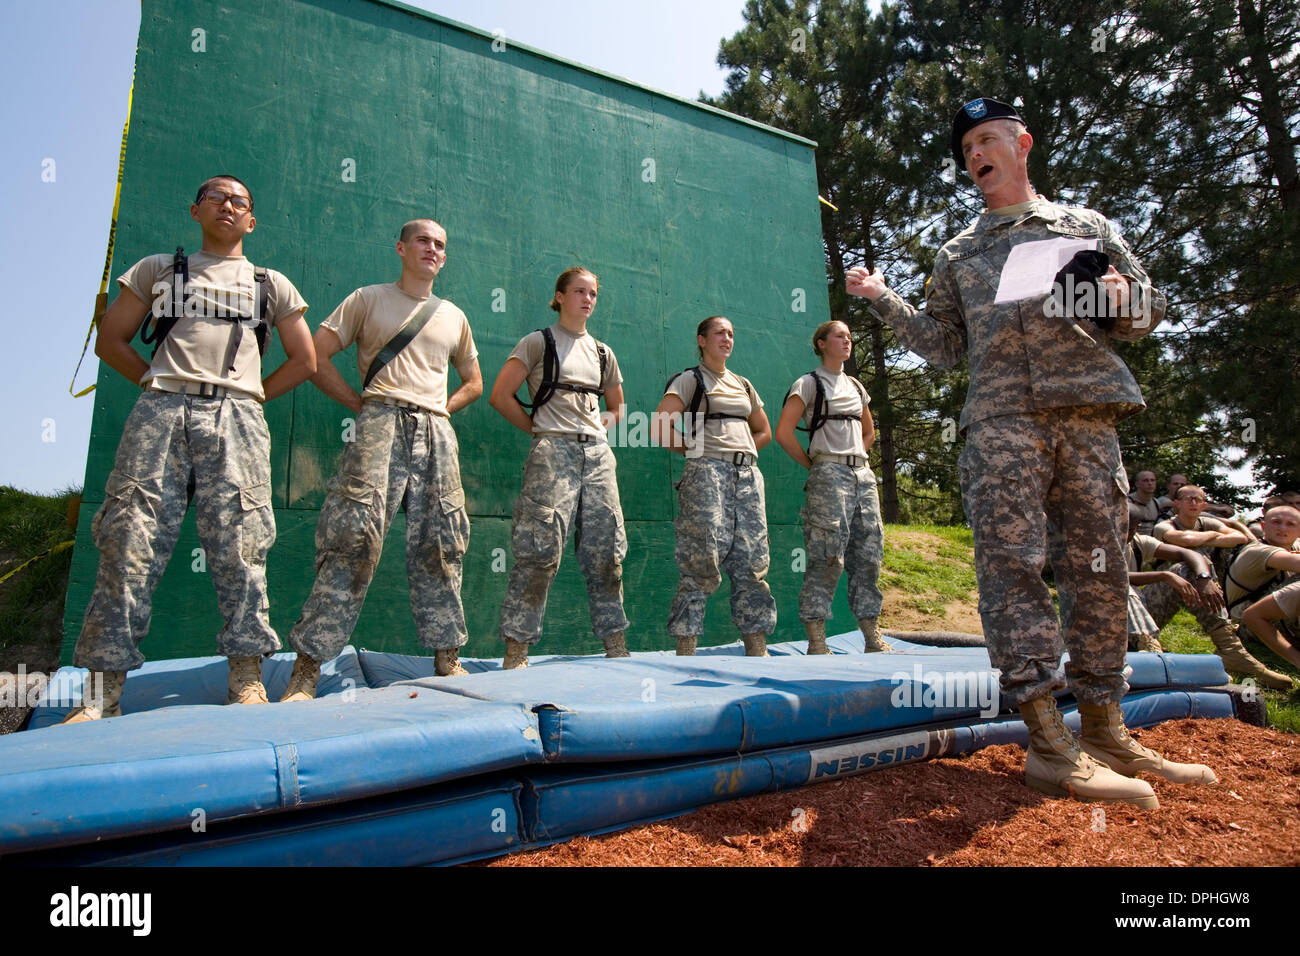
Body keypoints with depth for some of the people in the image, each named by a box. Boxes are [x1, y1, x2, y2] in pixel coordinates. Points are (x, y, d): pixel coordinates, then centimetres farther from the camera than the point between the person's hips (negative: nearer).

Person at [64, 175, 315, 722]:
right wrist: (161, 387, 10)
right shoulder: (157, 270, 23)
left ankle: (247, 676, -4)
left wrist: (247, 396, 12)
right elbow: (111, 340, 20)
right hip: (161, 411, 1)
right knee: (131, 540, -7)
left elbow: (303, 361, 19)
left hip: (235, 418, 0)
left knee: (238, 546, -8)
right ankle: (103, 689, -3)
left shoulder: (272, 285, 22)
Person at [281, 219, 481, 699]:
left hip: (437, 432, 4)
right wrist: (360, 404, -1)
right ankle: (307, 666, -12)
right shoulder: (369, 299, 11)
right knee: (354, 536, -15)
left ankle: (447, 658, 13)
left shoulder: (454, 316, 22)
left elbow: (474, 382, 29)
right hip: (380, 424, -4)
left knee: (441, 544, 3)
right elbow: (317, 356, 6)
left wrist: (440, 409, 13)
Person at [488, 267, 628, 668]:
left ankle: (616, 646, 12)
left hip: (597, 454, 5)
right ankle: (516, 650, -6)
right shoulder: (538, 342, 5)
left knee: (606, 551, 4)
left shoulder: (602, 352, 19)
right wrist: (538, 429, -1)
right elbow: (501, 396, -1)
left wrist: (600, 428, 11)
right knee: (541, 548, -13)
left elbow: (617, 407, 30)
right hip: (553, 451, -5)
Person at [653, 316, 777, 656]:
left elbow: (764, 431, 30)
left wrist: (741, 450, 15)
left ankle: (757, 649, 8)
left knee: (752, 560, 2)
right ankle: (685, 648, -5)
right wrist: (695, 449, 0)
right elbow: (660, 428, -8)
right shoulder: (690, 380, 5)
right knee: (702, 560, -11)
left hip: (747, 474, 6)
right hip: (707, 474, -6)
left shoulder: (743, 384, 23)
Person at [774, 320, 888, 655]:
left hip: (862, 474, 7)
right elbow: (783, 432, -8)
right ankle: (816, 642, -7)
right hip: (829, 476, -7)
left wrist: (857, 458, 17)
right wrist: (812, 464, -4)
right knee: (827, 558, -11)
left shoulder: (856, 386, 20)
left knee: (868, 555, 5)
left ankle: (873, 638, 11)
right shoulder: (809, 383, 1)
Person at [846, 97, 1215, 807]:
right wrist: (883, 300, 9)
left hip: (1086, 412, 1)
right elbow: (944, 345, 17)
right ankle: (1048, 743, -9)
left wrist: (1121, 298, -3)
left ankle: (1104, 733, 12)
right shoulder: (957, 254, 23)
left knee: (1099, 568, 0)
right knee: (1011, 564, -13)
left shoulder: (1085, 227, 21)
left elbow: (1150, 311, 19)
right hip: (1000, 417, -1)